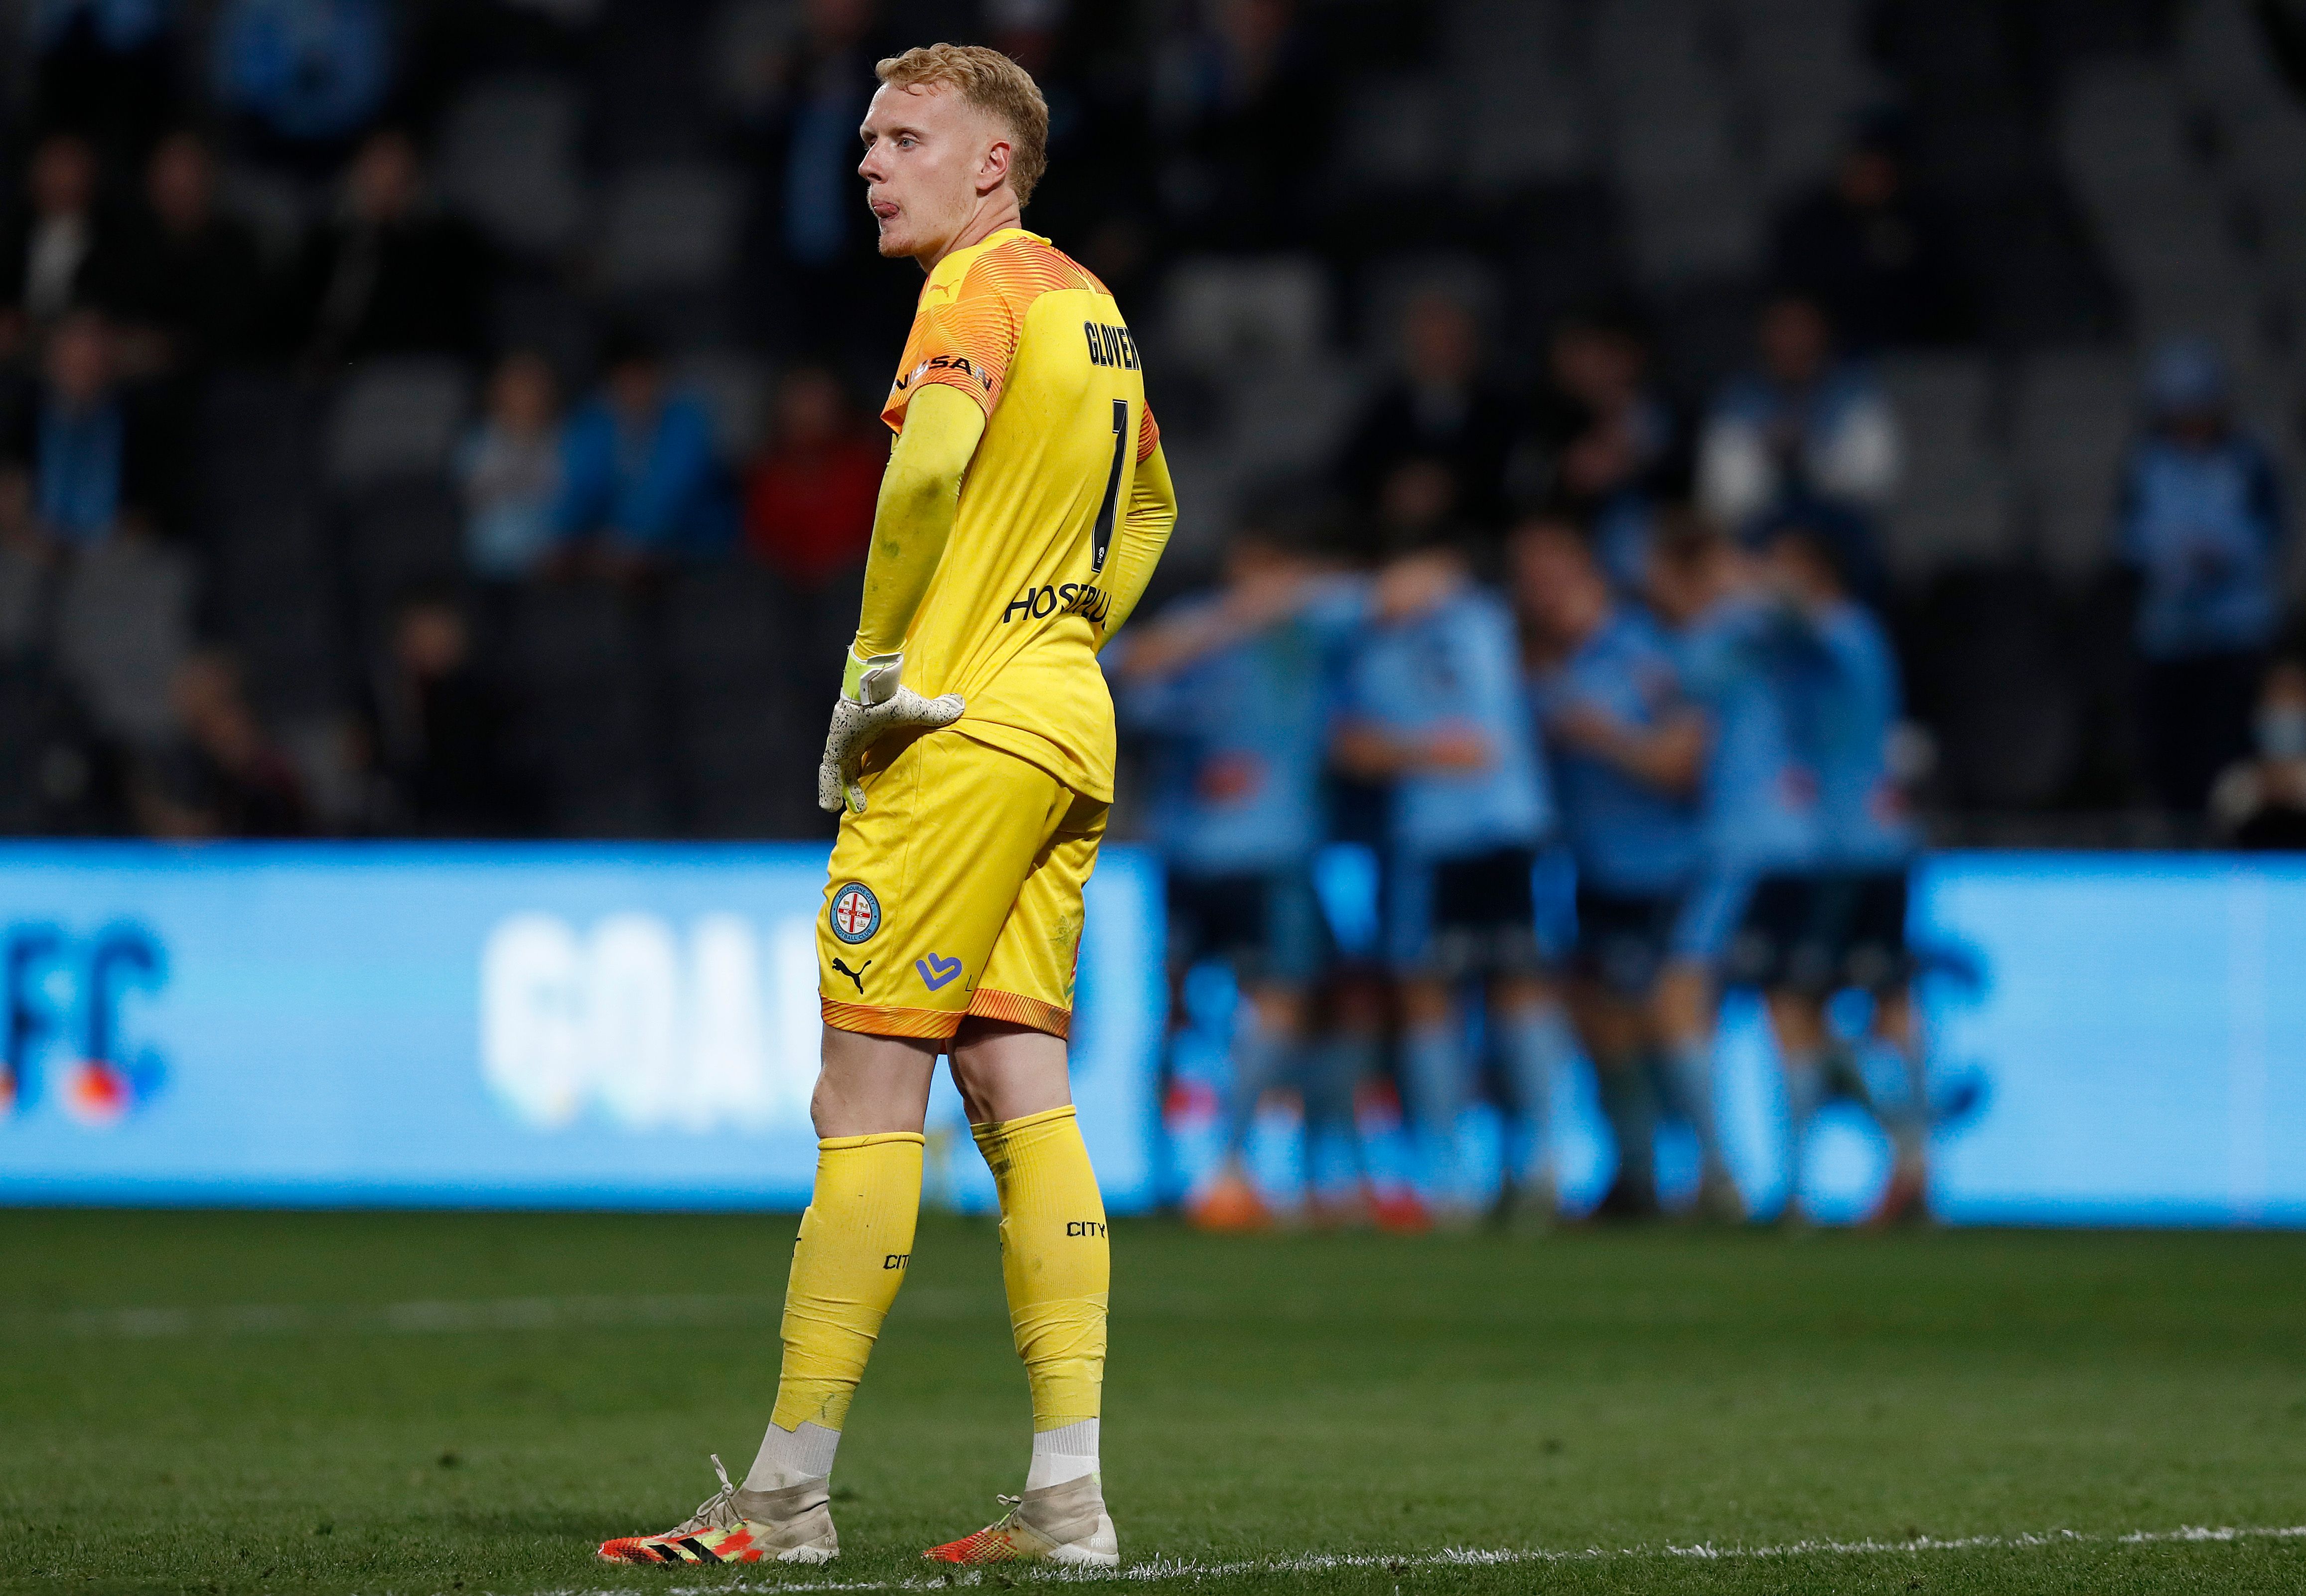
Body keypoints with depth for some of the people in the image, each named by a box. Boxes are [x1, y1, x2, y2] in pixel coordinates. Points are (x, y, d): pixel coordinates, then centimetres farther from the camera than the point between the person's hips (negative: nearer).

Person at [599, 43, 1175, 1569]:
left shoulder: (985, 283, -9)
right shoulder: (1093, 306, 18)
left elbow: (933, 455, -28)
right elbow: (1148, 511, 33)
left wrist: (879, 665, -18)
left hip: (959, 739, -9)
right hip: (1067, 730, 9)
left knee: (868, 1084, -6)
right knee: (1022, 1086, 5)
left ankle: (790, 1491, -4)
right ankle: (1068, 1491, 0)